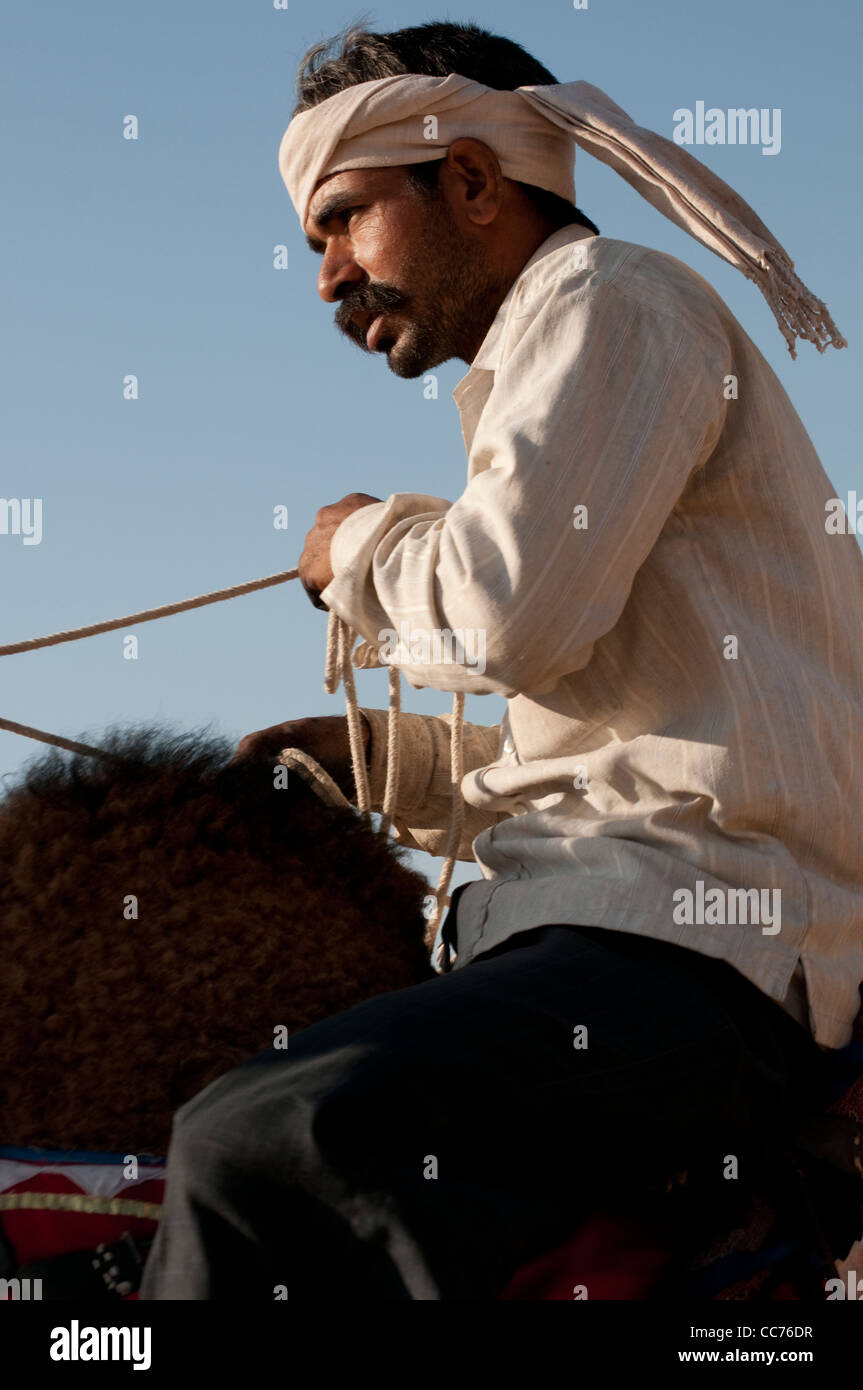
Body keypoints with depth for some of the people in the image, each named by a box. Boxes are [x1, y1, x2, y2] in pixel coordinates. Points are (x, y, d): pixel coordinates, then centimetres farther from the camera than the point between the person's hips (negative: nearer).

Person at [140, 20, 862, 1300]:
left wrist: (364, 546, 3)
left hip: (691, 944, -11)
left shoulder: (614, 297, 0)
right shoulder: (550, 354, 30)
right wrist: (384, 757, 21)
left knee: (253, 1154, -30)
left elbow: (516, 606, -17)